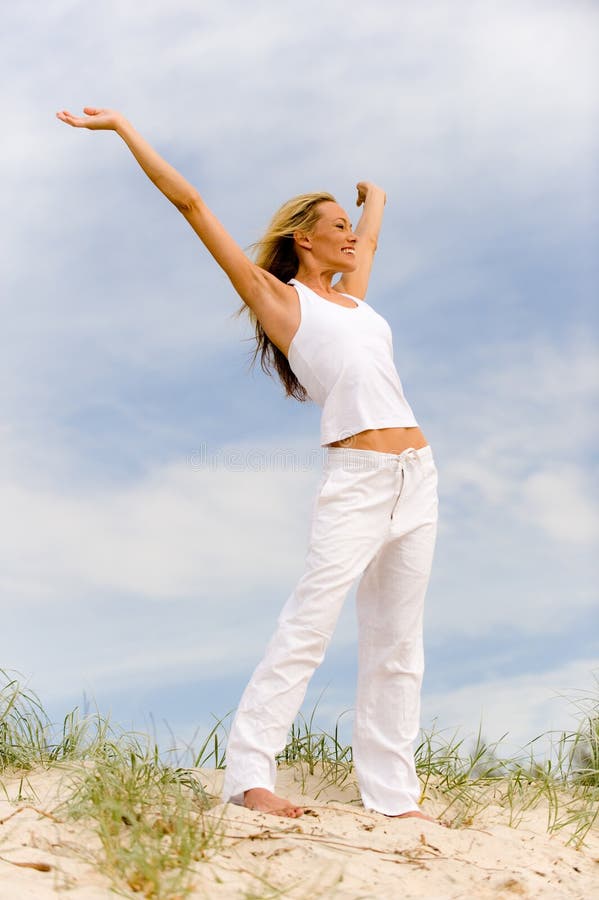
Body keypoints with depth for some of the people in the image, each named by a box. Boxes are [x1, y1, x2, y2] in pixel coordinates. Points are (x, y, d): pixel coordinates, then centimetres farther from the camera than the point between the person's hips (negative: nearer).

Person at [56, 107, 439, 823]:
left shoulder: (351, 295, 22)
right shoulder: (278, 297, 5)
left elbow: (374, 229, 43)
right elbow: (191, 204, 4)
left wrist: (373, 192, 62)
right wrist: (124, 128, 5)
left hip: (416, 474, 7)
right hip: (356, 477, -6)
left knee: (396, 642, 5)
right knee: (309, 623, -12)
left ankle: (391, 791, 10)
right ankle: (249, 771, -5)